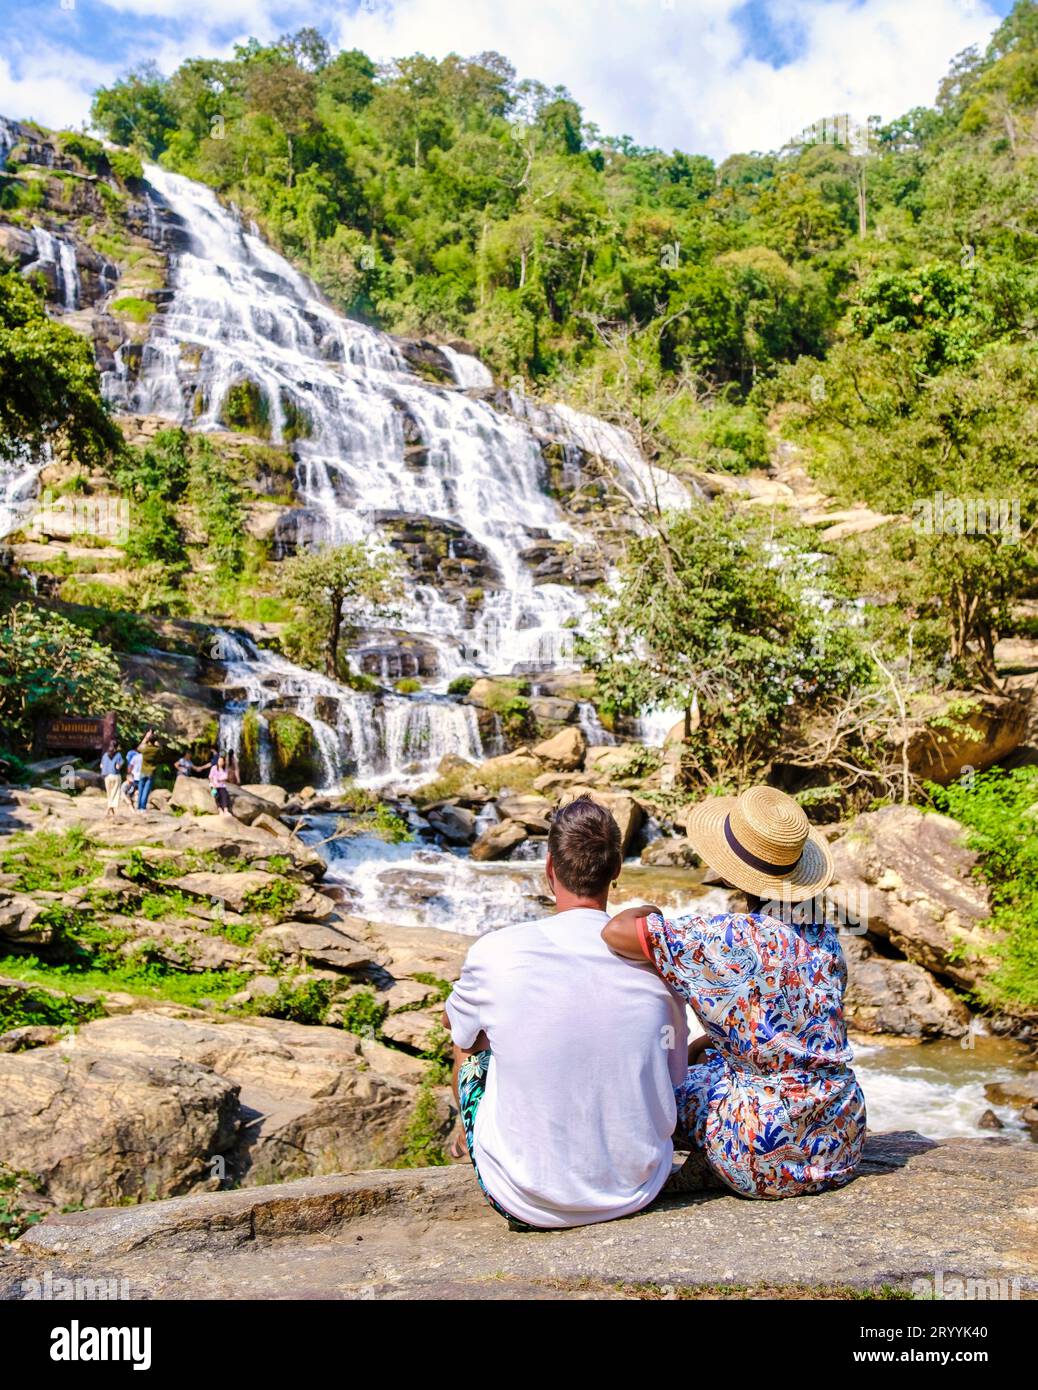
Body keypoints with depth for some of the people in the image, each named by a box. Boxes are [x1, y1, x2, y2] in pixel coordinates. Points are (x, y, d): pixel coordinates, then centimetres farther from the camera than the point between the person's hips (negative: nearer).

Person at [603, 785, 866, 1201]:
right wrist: (703, 1045, 20)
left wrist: (652, 914, -7)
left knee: (687, 1078, 19)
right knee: (713, 1054, 25)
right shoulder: (825, 934, 0)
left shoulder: (732, 940, -22)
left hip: (767, 1166, -6)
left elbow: (617, 931, -29)